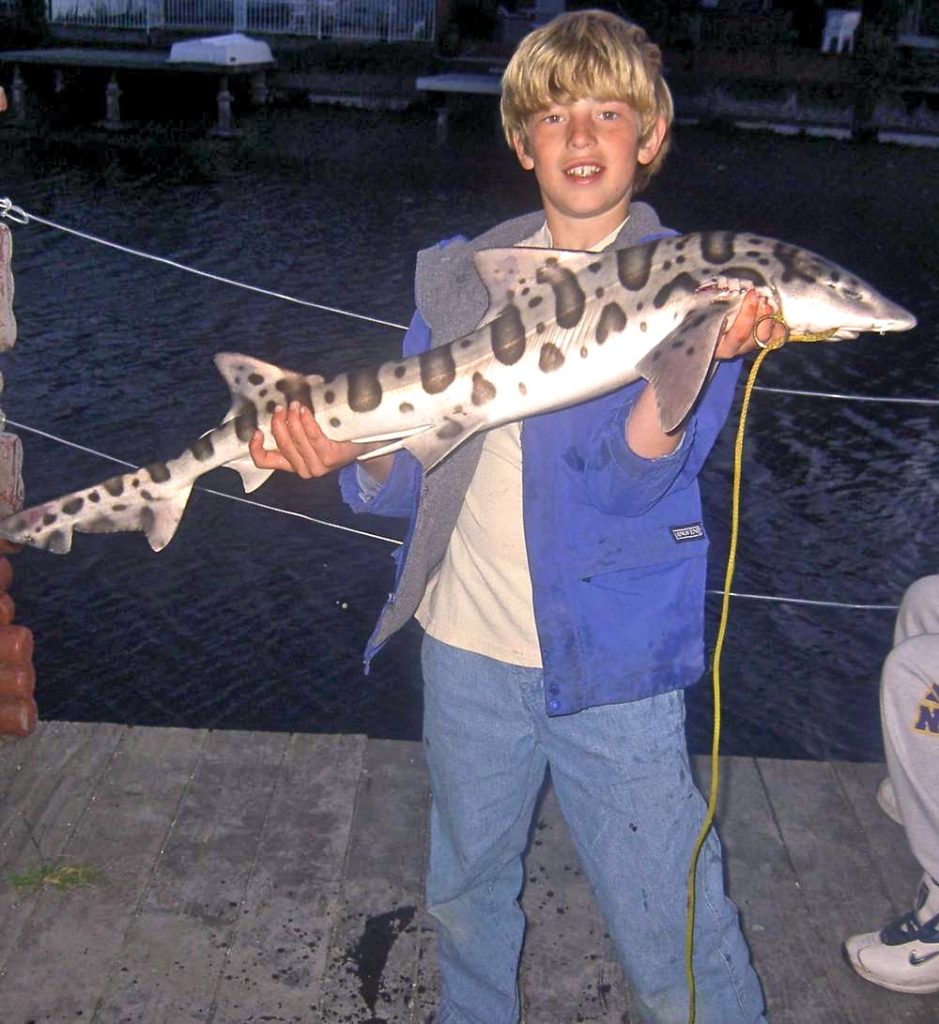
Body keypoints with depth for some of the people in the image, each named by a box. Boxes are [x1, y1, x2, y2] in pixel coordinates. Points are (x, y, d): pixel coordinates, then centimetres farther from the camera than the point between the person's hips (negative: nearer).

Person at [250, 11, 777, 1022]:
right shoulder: (458, 275, 4)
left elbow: (628, 484, -19)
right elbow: (410, 477, 4)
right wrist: (351, 452, -17)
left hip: (612, 662, -4)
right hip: (467, 645, 4)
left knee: (672, 941, 1)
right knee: (465, 896, 24)